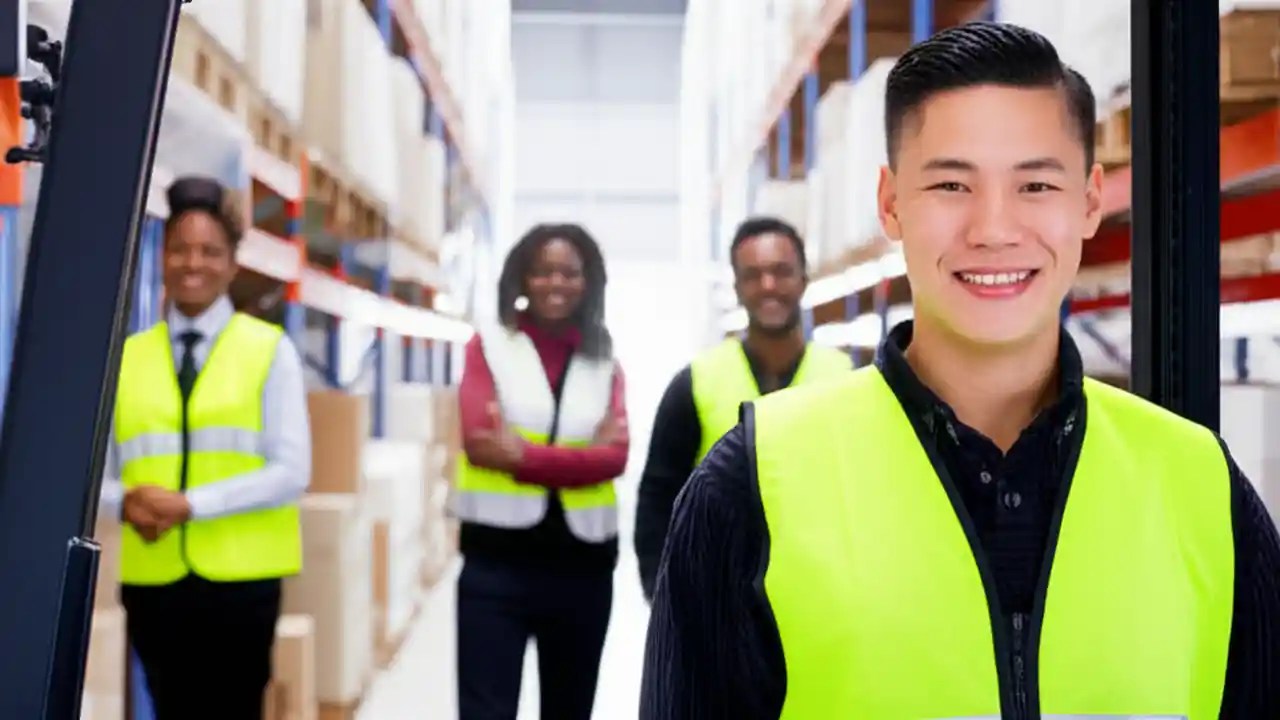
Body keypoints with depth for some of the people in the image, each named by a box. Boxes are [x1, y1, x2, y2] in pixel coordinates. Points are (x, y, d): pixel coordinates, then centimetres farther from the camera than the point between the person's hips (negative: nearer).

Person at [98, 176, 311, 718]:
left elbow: (291, 472, -8)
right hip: (154, 579, 3)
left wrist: (191, 504, -17)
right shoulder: (127, 357, 8)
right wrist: (125, 502, -14)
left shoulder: (269, 350, -1)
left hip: (239, 578, -3)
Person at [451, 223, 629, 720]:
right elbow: (480, 441, -13)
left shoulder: (604, 363, 8)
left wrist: (524, 456, -20)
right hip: (497, 562, -3)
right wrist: (580, 454, -12)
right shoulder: (488, 346, 2)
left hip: (583, 565, 3)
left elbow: (615, 457, -9)